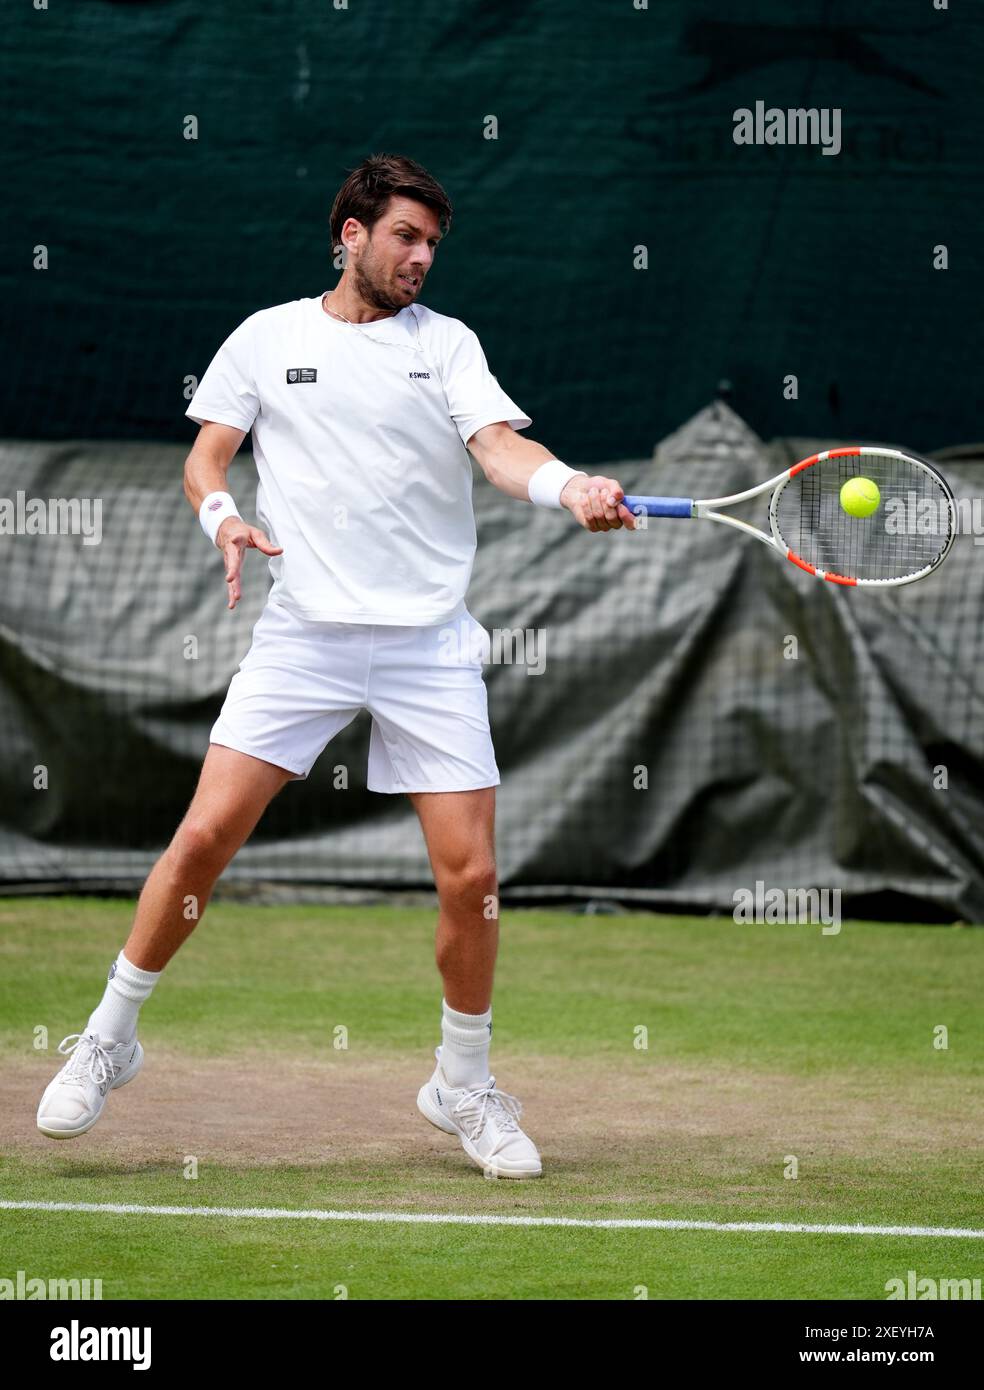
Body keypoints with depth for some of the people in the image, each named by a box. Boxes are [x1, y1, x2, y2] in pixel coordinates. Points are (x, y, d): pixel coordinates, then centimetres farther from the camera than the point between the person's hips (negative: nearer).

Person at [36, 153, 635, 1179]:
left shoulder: (446, 343, 8)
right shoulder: (268, 336, 9)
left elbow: (498, 446, -7)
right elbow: (206, 456, 11)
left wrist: (571, 487, -28)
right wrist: (223, 517, -11)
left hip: (429, 645, 1)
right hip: (303, 632, -1)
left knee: (470, 874, -4)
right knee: (205, 835, -9)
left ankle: (463, 1086, 16)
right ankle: (111, 1036, 10)